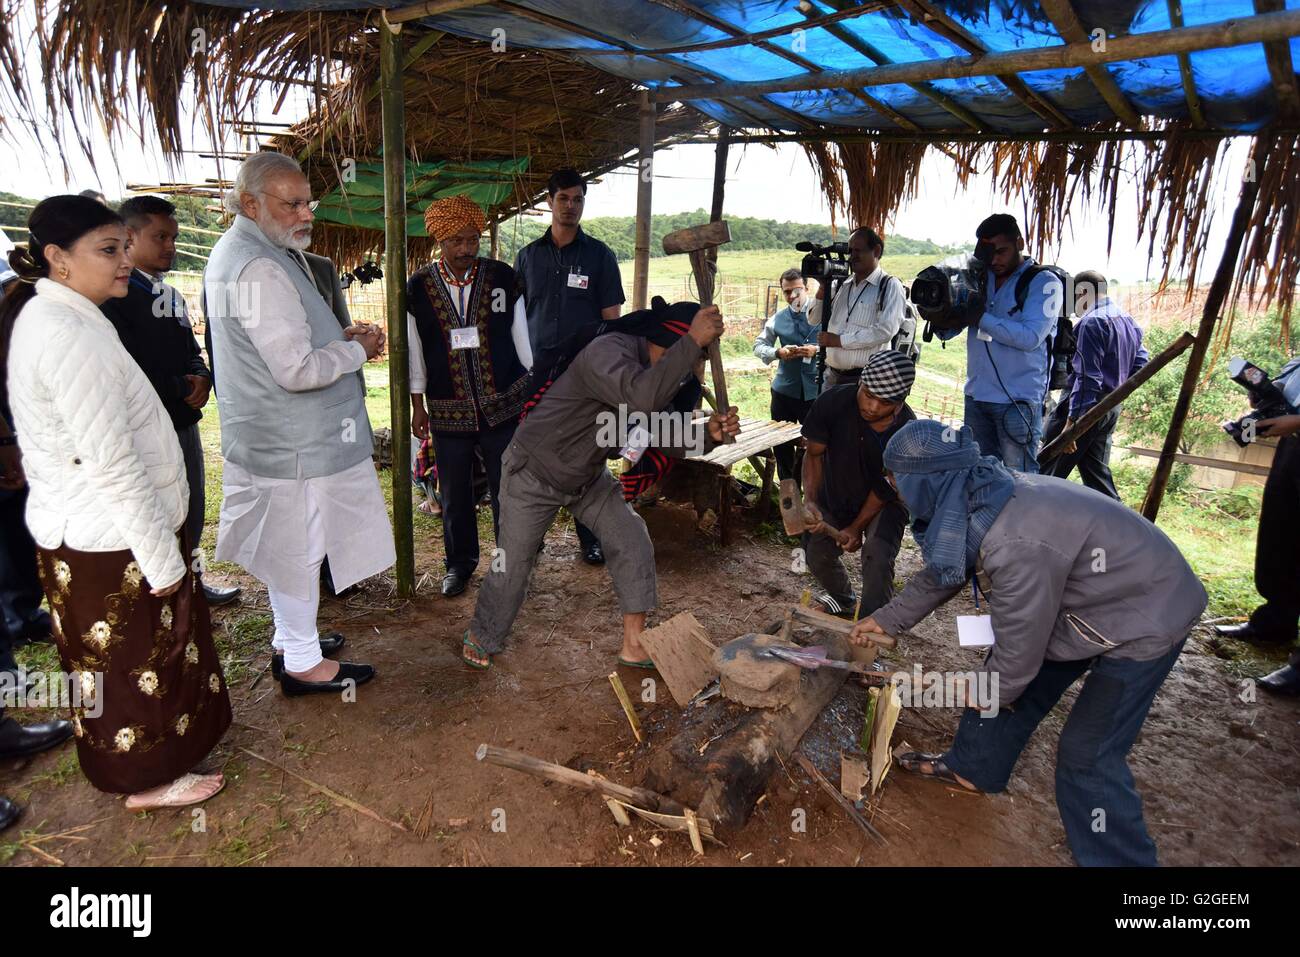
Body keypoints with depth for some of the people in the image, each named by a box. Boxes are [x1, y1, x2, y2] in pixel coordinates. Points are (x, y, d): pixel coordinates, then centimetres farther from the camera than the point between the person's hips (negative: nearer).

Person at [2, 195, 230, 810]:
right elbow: (112, 464, -26)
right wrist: (161, 557, -20)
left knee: (112, 660, 23)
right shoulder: (71, 334, -24)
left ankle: (142, 765, 42)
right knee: (136, 661, 8)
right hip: (113, 544, -10)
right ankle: (148, 780, 28)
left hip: (81, 531, 10)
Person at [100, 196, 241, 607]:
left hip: (184, 420, 8)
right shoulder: (113, 291, -10)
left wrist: (200, 376, -4)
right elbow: (129, 362, -17)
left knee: (191, 511, 17)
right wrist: (183, 390, -9)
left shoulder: (171, 295, 16)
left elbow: (191, 348, 17)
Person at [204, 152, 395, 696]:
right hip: (293, 444, -10)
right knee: (299, 548, 3)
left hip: (278, 436, 10)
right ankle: (302, 662, 19)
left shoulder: (238, 253, 12)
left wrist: (339, 339, 5)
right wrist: (357, 350, -11)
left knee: (293, 546, 21)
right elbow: (298, 370, -27)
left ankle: (292, 637, 38)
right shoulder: (260, 269, -22)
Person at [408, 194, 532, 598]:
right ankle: (460, 562, 31)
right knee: (454, 492, 12)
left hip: (503, 406, -1)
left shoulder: (503, 278, -1)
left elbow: (522, 338, 5)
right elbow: (414, 353, 6)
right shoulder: (418, 288, 0)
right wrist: (417, 406, 7)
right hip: (448, 411, 1)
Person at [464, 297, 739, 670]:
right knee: (513, 565, 5)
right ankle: (481, 640, 33)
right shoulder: (608, 351, -32)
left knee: (633, 542, -4)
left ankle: (635, 646, 8)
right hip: (533, 474, -7)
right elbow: (642, 397, -52)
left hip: (588, 477, 7)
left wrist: (708, 433, -17)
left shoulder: (655, 371, -3)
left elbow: (666, 435, 1)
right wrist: (693, 341, -45)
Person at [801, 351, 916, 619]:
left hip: (884, 502, -3)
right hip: (834, 494, 3)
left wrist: (857, 527, -16)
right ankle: (846, 602, 40)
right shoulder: (833, 401, -28)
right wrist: (810, 501, -28)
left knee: (877, 555, -27)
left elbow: (884, 489, -18)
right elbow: (814, 453, -15)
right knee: (817, 556, 7)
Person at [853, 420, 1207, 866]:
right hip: (1097, 594, 9)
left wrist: (983, 690, -4)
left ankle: (1117, 857, 16)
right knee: (1005, 680, 16)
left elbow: (1018, 649, -25)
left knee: (1087, 754, -4)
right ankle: (972, 767, 36)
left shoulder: (1016, 544, -38)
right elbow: (939, 574, 8)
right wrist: (886, 619, 18)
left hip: (1147, 614, -9)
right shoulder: (975, 500, -11)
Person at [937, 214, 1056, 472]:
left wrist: (980, 317, -17)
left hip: (1018, 401, -5)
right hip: (976, 395, 5)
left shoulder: (1044, 283, -3)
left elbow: (1030, 337, -17)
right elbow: (947, 333, 11)